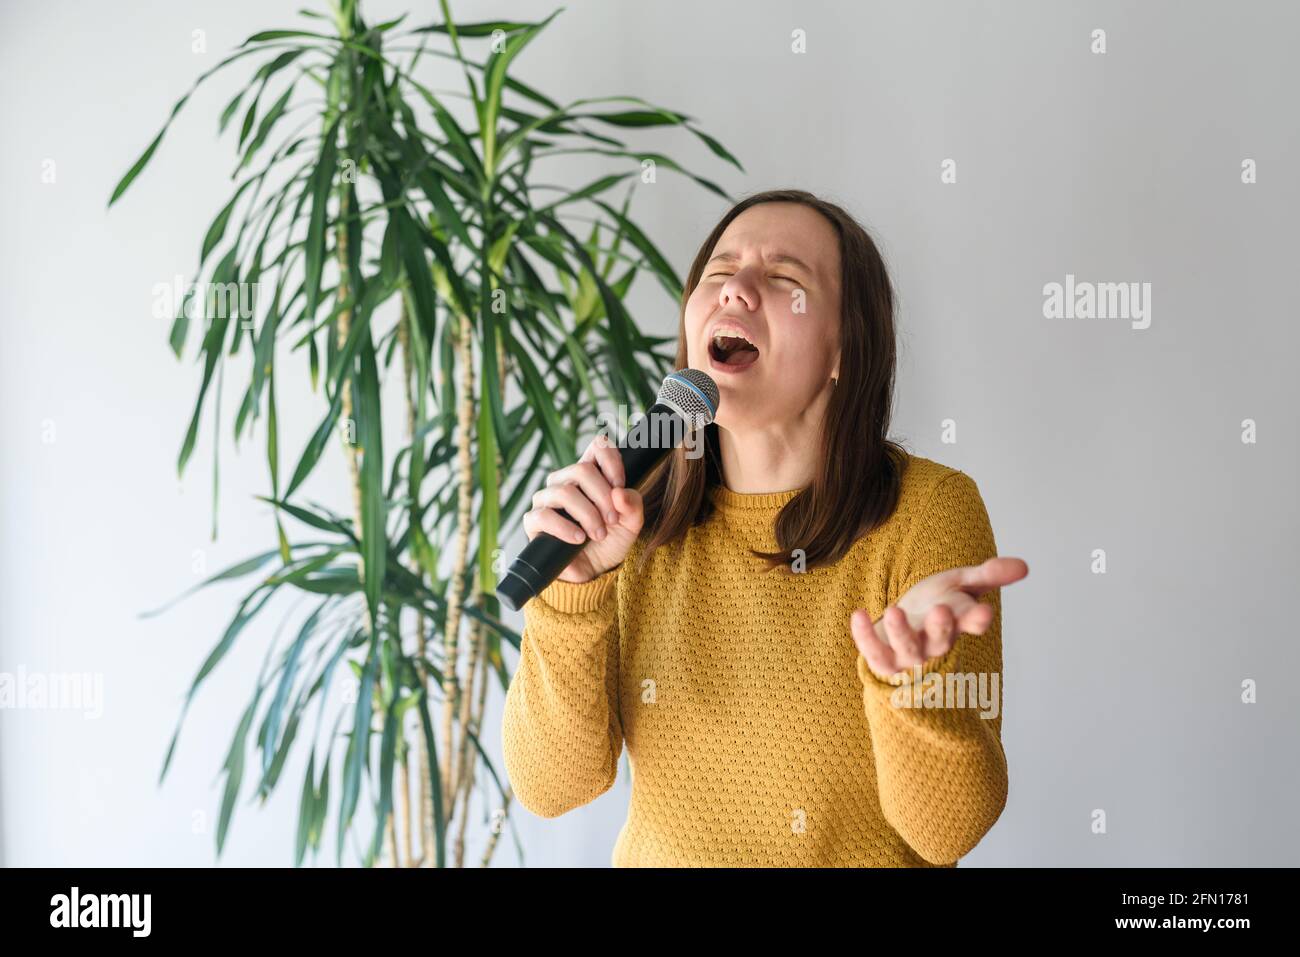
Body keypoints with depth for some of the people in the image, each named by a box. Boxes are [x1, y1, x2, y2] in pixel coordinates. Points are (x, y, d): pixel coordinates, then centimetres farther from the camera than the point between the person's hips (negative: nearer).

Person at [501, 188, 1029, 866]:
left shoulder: (927, 509, -13)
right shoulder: (637, 517, -4)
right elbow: (551, 786, -9)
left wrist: (909, 669, -32)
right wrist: (573, 587, -21)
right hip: (658, 854, 2)